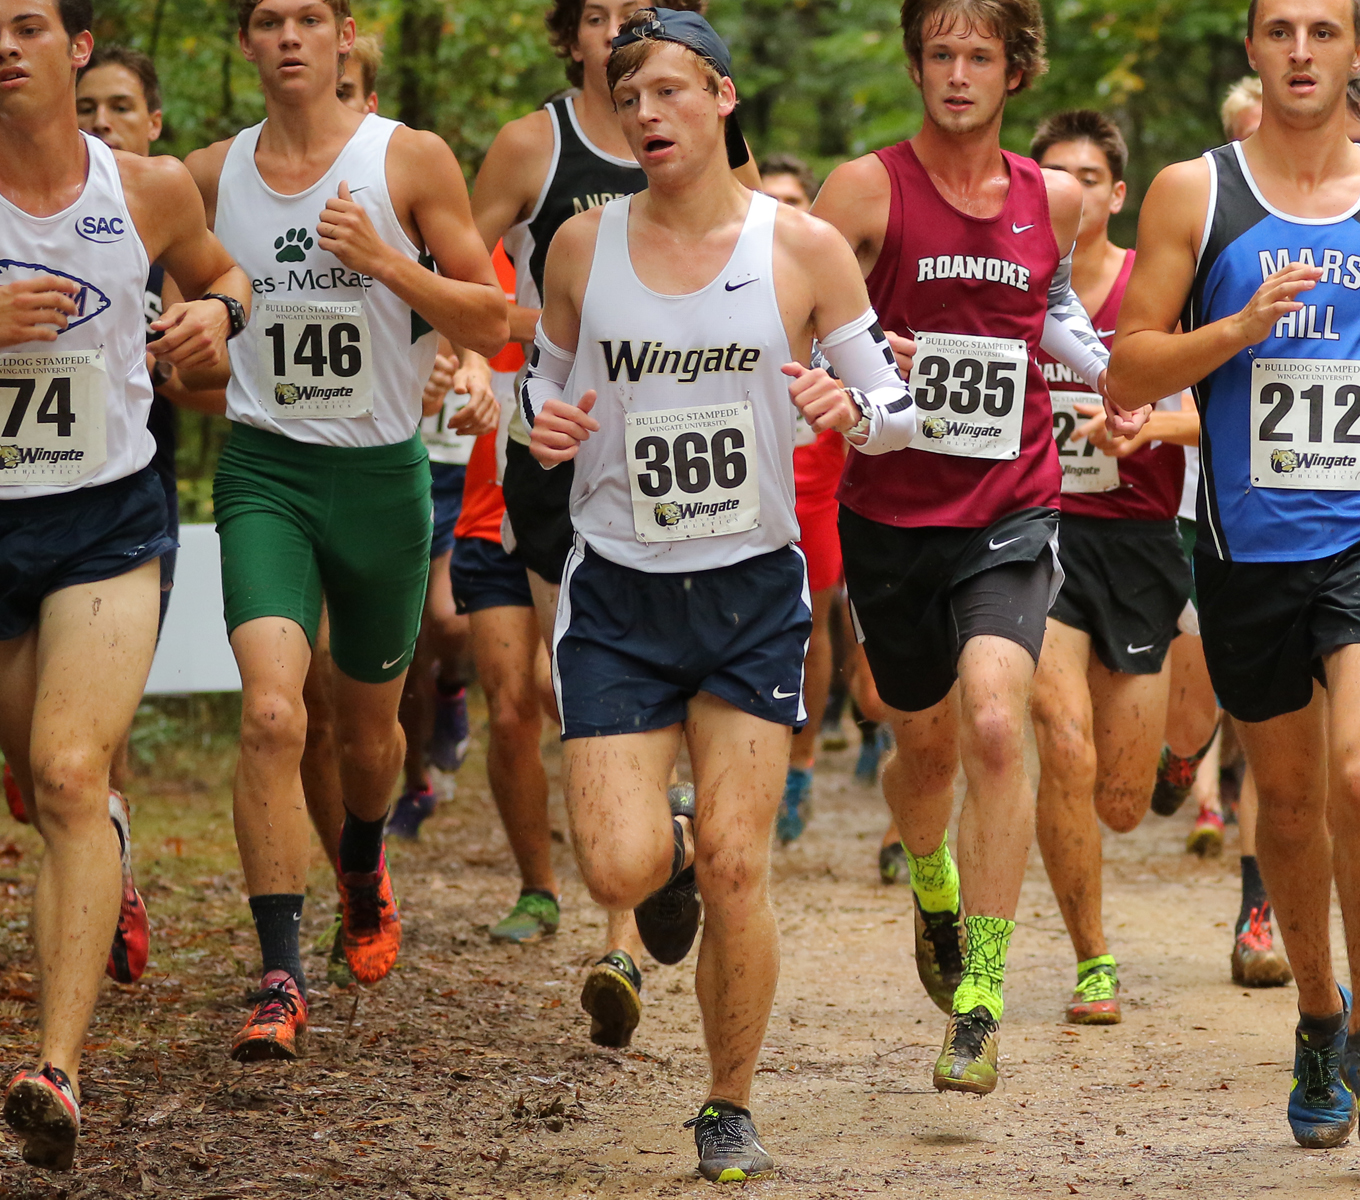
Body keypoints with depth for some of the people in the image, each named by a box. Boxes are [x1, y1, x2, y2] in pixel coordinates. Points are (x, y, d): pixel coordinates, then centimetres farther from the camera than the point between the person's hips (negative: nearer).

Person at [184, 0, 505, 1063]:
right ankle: (282, 978, -18)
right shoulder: (210, 176, 3)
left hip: (382, 471, 0)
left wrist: (386, 260, -17)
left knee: (368, 726, 17)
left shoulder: (411, 161, -4)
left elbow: (490, 323, -4)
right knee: (271, 712, -20)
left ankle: (364, 866, 51)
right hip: (263, 468, 0)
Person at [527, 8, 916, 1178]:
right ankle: (669, 844, 28)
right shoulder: (584, 245, 0)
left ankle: (732, 1109, 15)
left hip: (752, 592, -1)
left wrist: (849, 413, -21)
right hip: (618, 597, 1)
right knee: (623, 873, -12)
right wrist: (544, 424, -9)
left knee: (734, 870, -6)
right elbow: (548, 374, 15)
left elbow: (900, 408, 2)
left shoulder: (803, 248, -4)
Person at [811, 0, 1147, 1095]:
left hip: (1011, 515, 0)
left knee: (995, 726, -20)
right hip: (892, 513, 0)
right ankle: (933, 889, 50)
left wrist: (1106, 375, 12)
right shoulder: (868, 190, -5)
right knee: (925, 746, 14)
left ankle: (981, 1002, -16)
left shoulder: (1054, 200, 5)